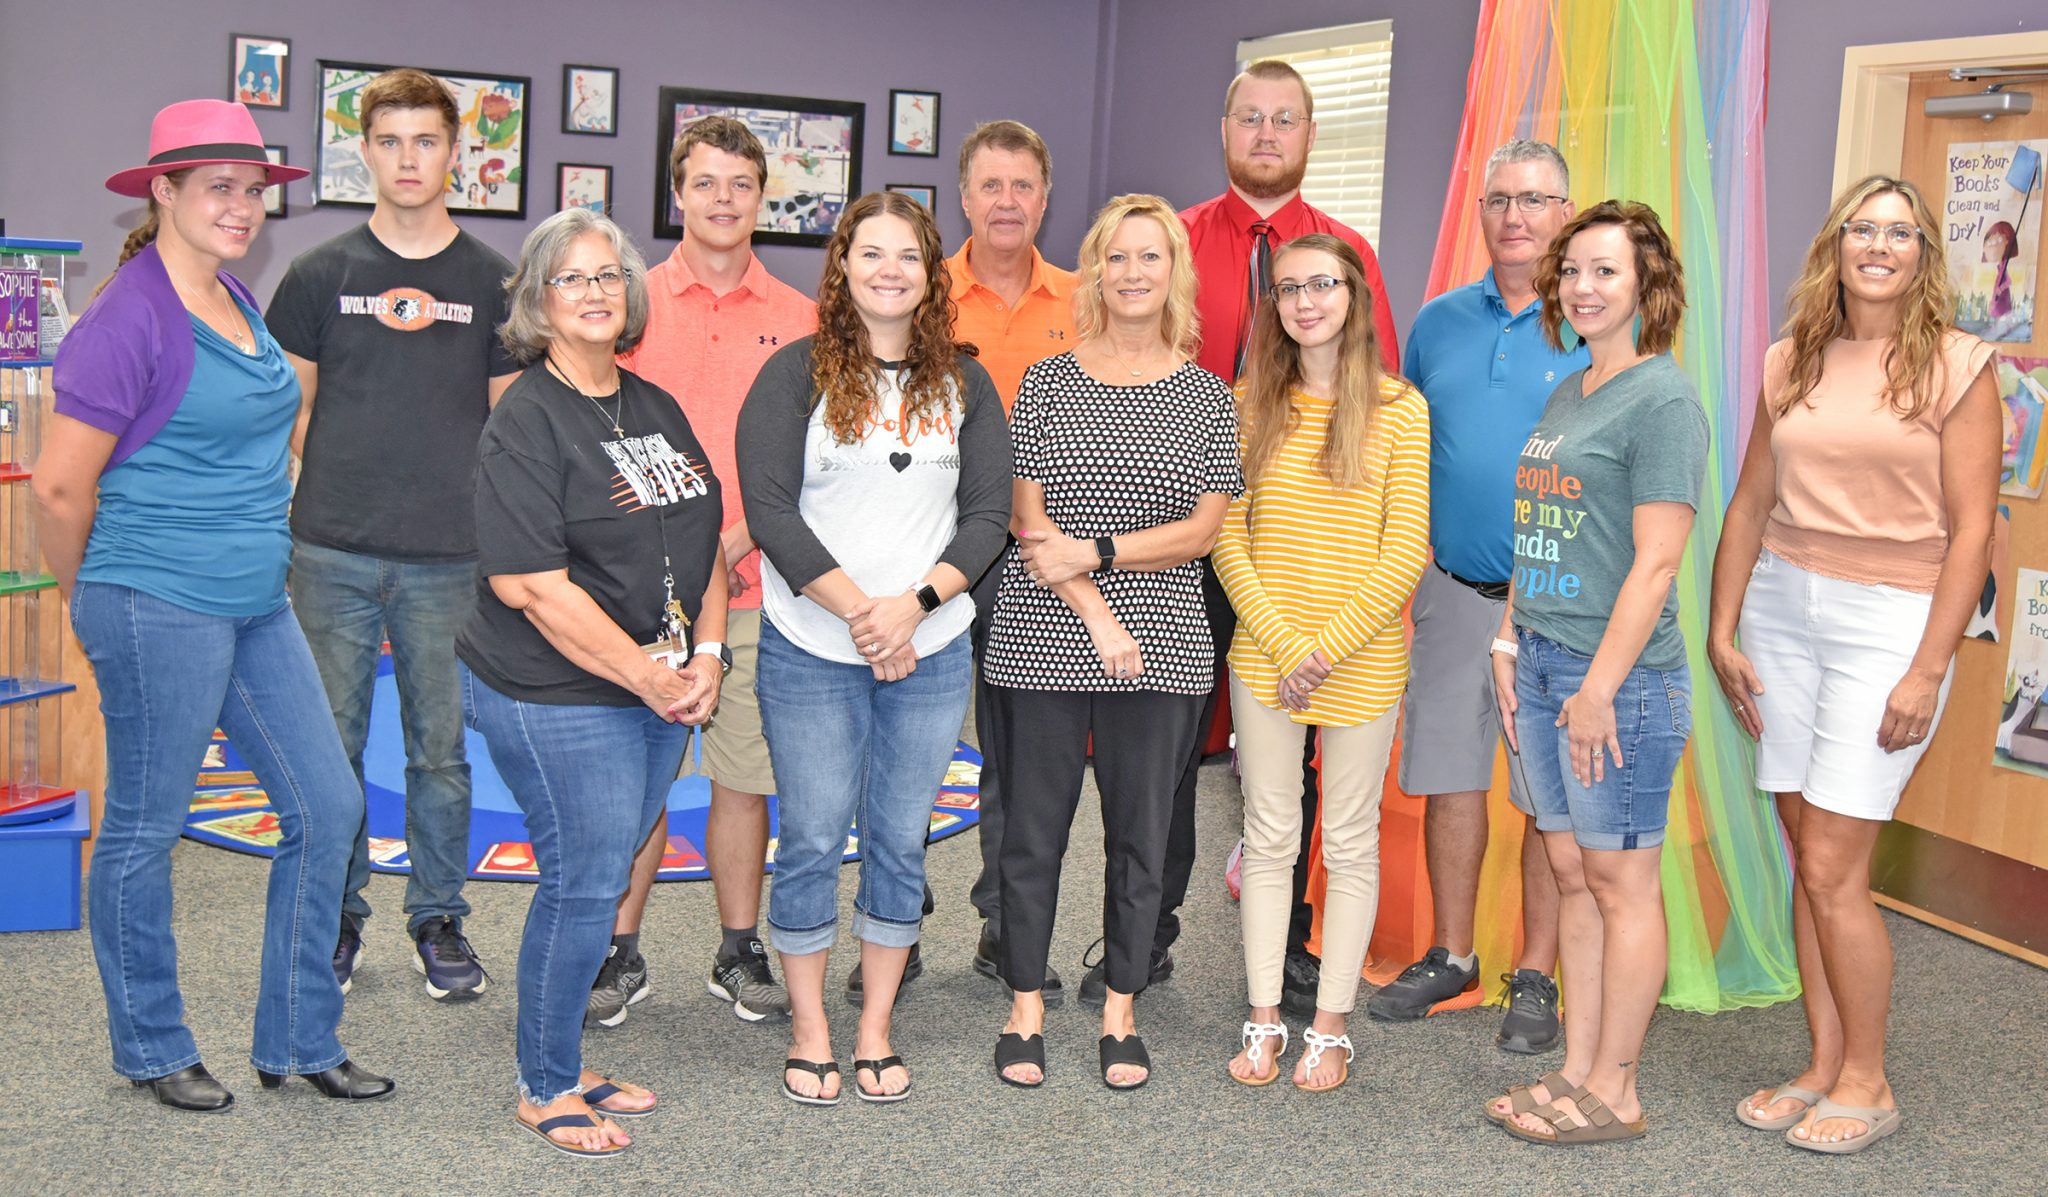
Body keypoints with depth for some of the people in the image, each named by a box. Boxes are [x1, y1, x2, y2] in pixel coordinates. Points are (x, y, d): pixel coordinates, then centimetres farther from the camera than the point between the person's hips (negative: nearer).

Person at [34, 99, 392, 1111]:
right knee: (143, 833, 7)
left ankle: (297, 1042, 22)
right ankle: (151, 1051, 24)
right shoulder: (130, 319, -15)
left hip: (255, 606, 9)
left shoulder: (238, 303, 11)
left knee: (326, 806, 9)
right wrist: (95, 608, 1)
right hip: (159, 612, -9)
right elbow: (58, 487, -14)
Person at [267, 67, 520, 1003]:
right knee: (331, 745, 6)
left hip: (450, 556, 0)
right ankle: (337, 917, 21)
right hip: (332, 552, 0)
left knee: (442, 750, 7)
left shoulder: (491, 282, 5)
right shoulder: (321, 274, 5)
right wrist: (296, 508, 0)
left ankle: (438, 920, 21)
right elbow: (288, 410, 9)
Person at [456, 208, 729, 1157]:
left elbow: (705, 542, 15)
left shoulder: (656, 408, 12)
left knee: (603, 871, 14)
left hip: (660, 688, 7)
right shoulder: (526, 422, -12)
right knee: (585, 878, -2)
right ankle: (546, 1088, 15)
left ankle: (566, 1065, 29)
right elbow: (533, 585, -19)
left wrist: (706, 657, 0)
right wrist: (650, 678, -17)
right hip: (559, 696, -7)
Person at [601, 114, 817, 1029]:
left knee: (745, 774, 6)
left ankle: (740, 953, 19)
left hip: (756, 584, 1)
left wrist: (732, 541, -8)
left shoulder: (798, 319, 8)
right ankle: (620, 954, 16)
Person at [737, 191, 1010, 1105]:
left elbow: (989, 513, 1)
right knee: (812, 840, 4)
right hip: (811, 652, -2)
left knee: (899, 841, 9)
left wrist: (913, 603, -13)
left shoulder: (963, 384, 7)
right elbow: (769, 509, -10)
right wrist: (858, 610, -15)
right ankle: (809, 1031, 19)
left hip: (931, 651, 3)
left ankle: (876, 1029, 23)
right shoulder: (797, 372, -3)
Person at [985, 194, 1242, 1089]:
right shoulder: (1046, 383, 5)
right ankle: (1026, 1008, 18)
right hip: (1042, 643, -1)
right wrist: (1094, 612, -12)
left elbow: (1203, 528, -1)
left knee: (1140, 832, 6)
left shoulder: (1206, 397, 7)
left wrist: (1094, 553, -12)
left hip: (1160, 647, 1)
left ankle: (1120, 1014, 20)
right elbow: (1026, 519, -2)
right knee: (1033, 828, 4)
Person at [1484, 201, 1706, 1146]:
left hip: (1622, 675, -8)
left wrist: (1601, 684, -18)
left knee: (1620, 881, 1)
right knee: (1571, 873, 12)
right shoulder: (1564, 397, 16)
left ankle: (1614, 1091, 10)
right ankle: (1576, 1071, 21)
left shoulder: (1663, 400, -10)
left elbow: (1655, 563, -16)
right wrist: (1509, 644, 11)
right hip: (1542, 664, 8)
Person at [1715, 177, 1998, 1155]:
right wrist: (1721, 630, 5)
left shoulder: (1956, 367, -4)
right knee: (1807, 860, 8)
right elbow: (1751, 505, 11)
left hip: (1888, 619, -4)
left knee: (1832, 869, -6)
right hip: (1780, 606, 4)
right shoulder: (1791, 363, 9)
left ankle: (1867, 1085, 12)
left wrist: (1927, 671, -12)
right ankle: (1823, 1067, 20)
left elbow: (1972, 530, -7)